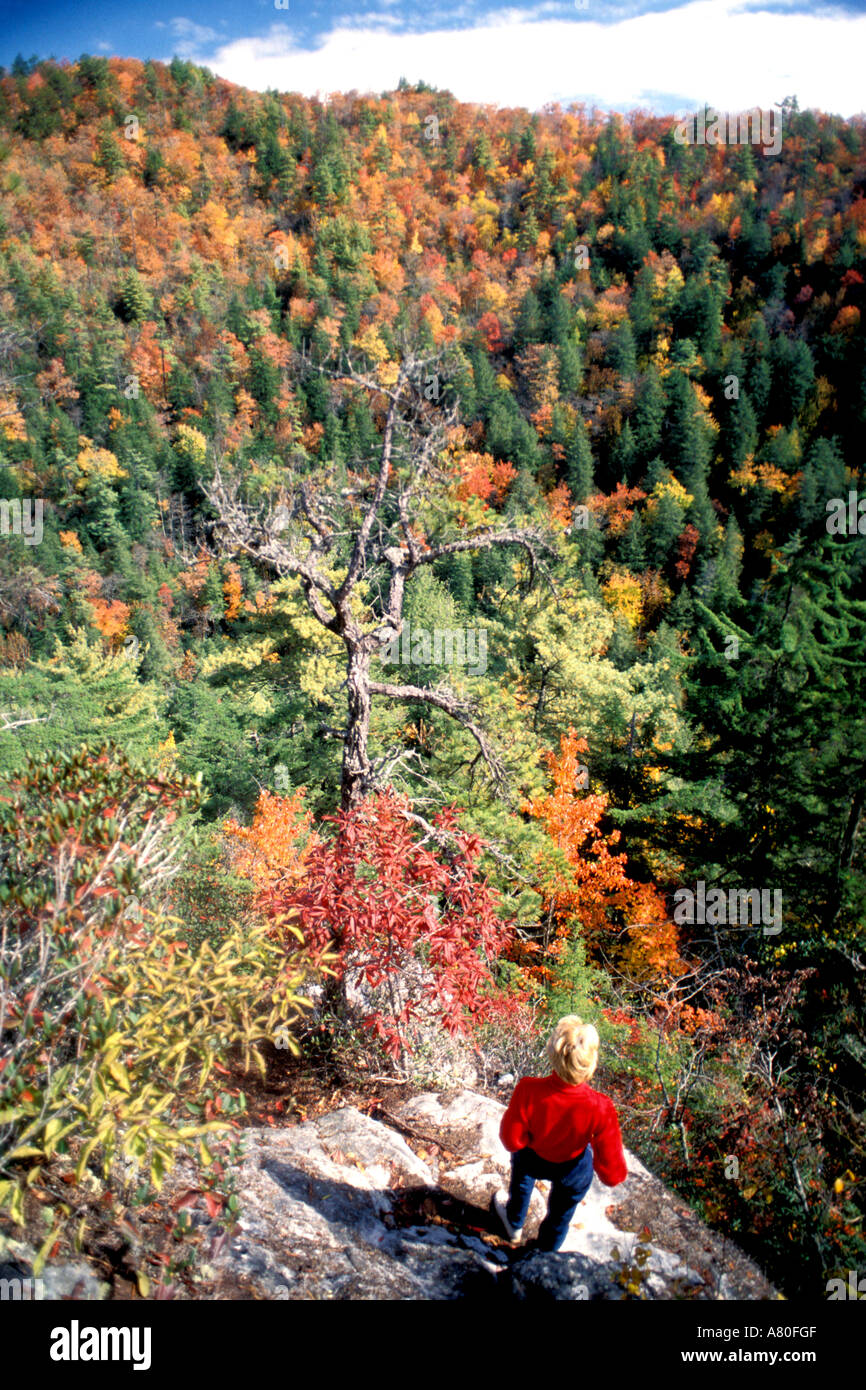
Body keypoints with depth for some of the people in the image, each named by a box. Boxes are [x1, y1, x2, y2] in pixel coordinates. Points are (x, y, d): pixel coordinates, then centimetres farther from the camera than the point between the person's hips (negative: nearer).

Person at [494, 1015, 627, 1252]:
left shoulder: (528, 1090, -41)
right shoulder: (600, 1108, -41)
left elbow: (512, 1140, -24)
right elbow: (612, 1172, -28)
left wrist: (532, 1138, -4)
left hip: (531, 1159, 0)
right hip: (572, 1170, 0)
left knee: (521, 1183, 38)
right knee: (560, 1215, 34)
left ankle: (514, 1223, 68)